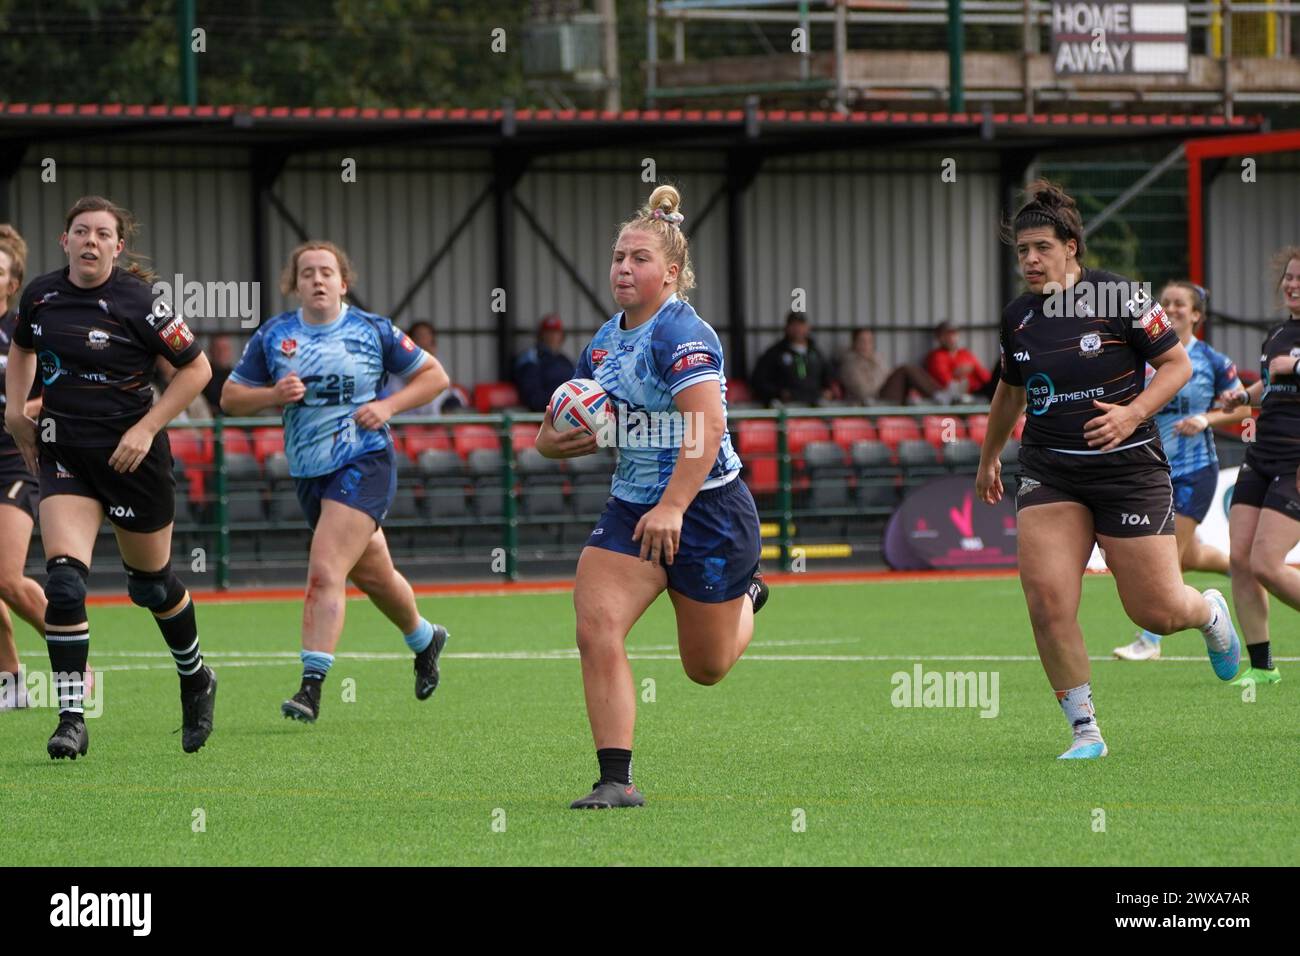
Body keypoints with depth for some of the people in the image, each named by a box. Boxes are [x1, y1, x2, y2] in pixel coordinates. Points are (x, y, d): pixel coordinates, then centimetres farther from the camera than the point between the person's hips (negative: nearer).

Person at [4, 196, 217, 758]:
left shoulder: (137, 303, -14)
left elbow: (196, 369, -7)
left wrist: (146, 428, -13)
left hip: (131, 456, -3)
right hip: (64, 456, 3)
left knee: (151, 583, 13)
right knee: (63, 581, -15)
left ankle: (195, 680, 41)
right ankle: (71, 718, -14)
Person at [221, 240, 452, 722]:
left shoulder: (373, 331, -3)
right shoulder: (273, 336, 3)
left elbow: (434, 375, 5)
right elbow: (230, 397, 6)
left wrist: (388, 405, -10)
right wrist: (274, 394, -13)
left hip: (365, 464, -5)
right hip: (309, 474, 5)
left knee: (325, 572, -20)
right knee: (373, 575, 19)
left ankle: (311, 685, -23)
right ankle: (424, 639, 47)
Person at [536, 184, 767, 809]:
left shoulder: (683, 334, -18)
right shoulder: (604, 342, 7)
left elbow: (708, 426, -30)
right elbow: (590, 428, 17)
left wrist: (672, 507, -37)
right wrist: (552, 441, -7)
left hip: (707, 511, -6)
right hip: (631, 507, 6)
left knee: (706, 668, 11)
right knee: (596, 627, -17)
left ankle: (746, 598, 47)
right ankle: (616, 781, -15)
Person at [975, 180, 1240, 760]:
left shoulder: (1119, 299, -10)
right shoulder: (1017, 319, 5)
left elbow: (1178, 363, -4)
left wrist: (1133, 413, -19)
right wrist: (989, 457, 33)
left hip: (1128, 467, -4)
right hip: (1049, 473, 4)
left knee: (1155, 611, -1)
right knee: (1046, 602, -15)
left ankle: (1210, 613, 38)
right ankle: (1084, 730, -3)